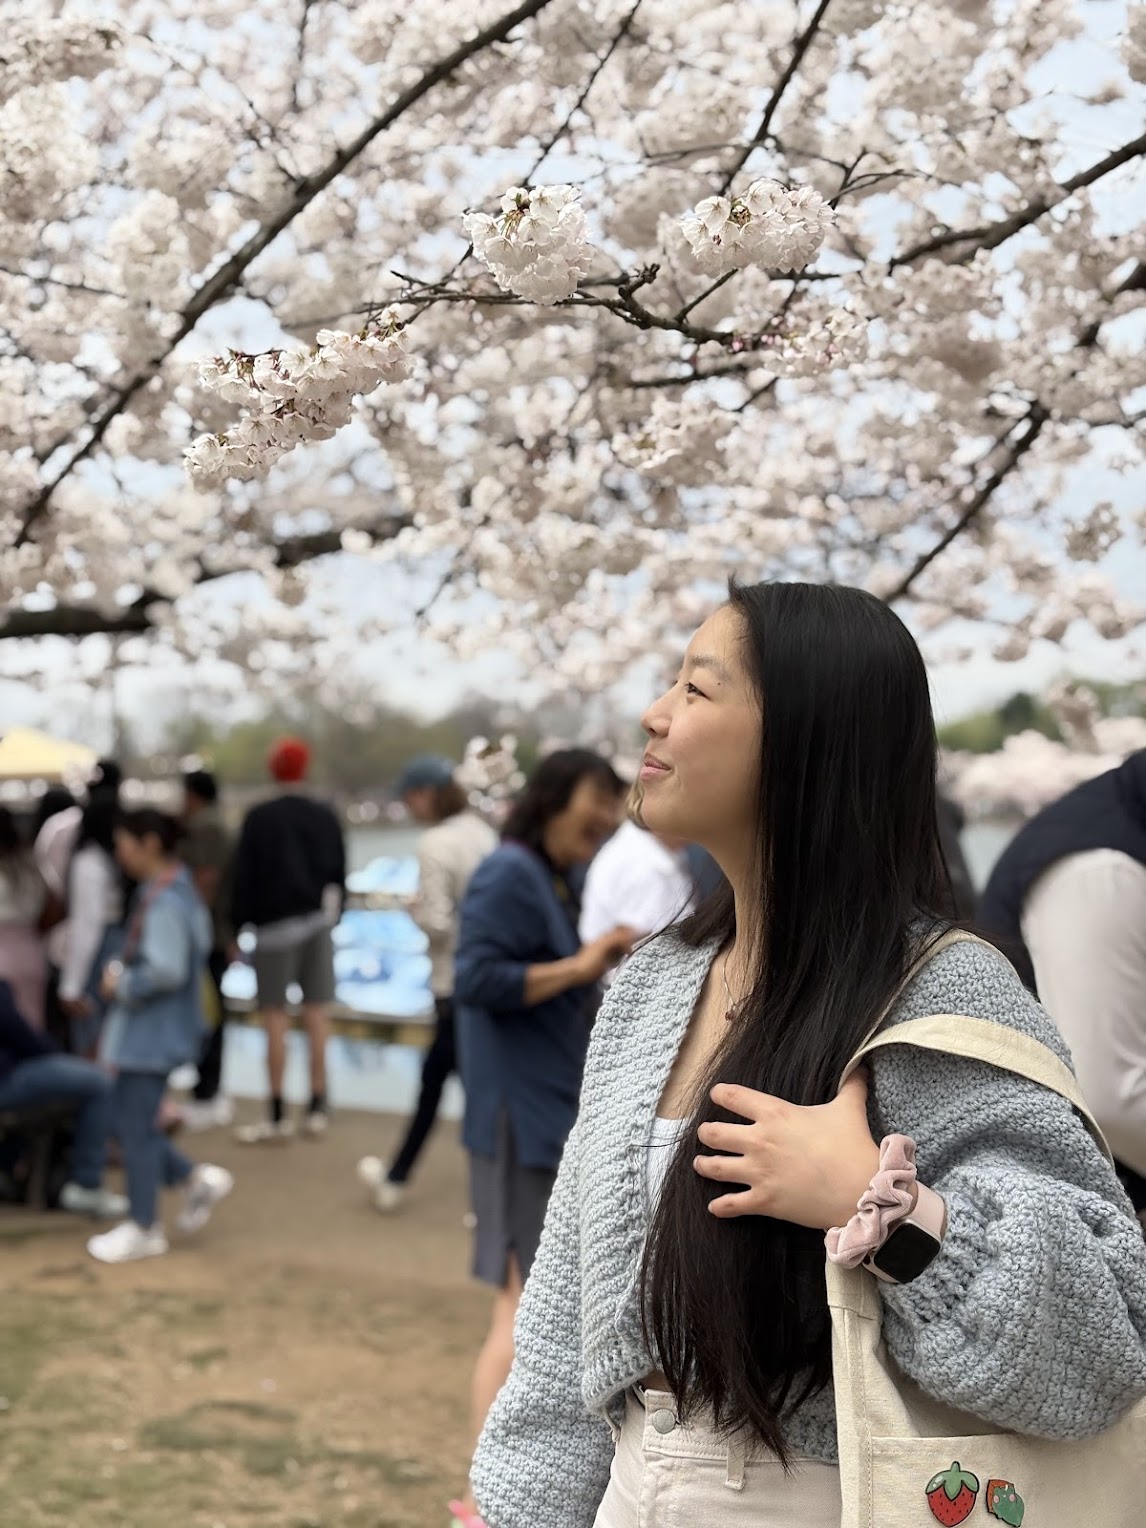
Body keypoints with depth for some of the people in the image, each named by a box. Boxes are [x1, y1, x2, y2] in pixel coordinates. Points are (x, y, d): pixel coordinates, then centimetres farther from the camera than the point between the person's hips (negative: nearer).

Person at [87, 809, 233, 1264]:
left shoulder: (166, 902, -22)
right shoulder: (166, 890, 10)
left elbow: (167, 971, -29)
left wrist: (122, 984, -14)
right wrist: (121, 971, 6)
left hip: (154, 1034, -10)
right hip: (144, 1032, 10)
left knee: (135, 1127, 1)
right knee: (127, 1120, 15)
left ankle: (143, 1228, 12)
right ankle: (195, 1179, 20)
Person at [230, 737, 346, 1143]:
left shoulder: (259, 817, -7)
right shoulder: (326, 816, 6)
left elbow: (244, 877, -6)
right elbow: (339, 873, 12)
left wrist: (238, 922, 1)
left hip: (275, 925, -4)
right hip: (318, 920, 4)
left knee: (275, 1018, -2)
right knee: (317, 1016, 6)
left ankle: (278, 1116, -1)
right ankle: (316, 1110, 9)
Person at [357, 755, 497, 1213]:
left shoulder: (436, 844, -17)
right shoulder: (483, 833, 6)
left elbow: (436, 922, -20)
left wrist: (416, 911, 0)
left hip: (456, 981, -8)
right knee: (434, 1074, 18)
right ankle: (396, 1178, 29)